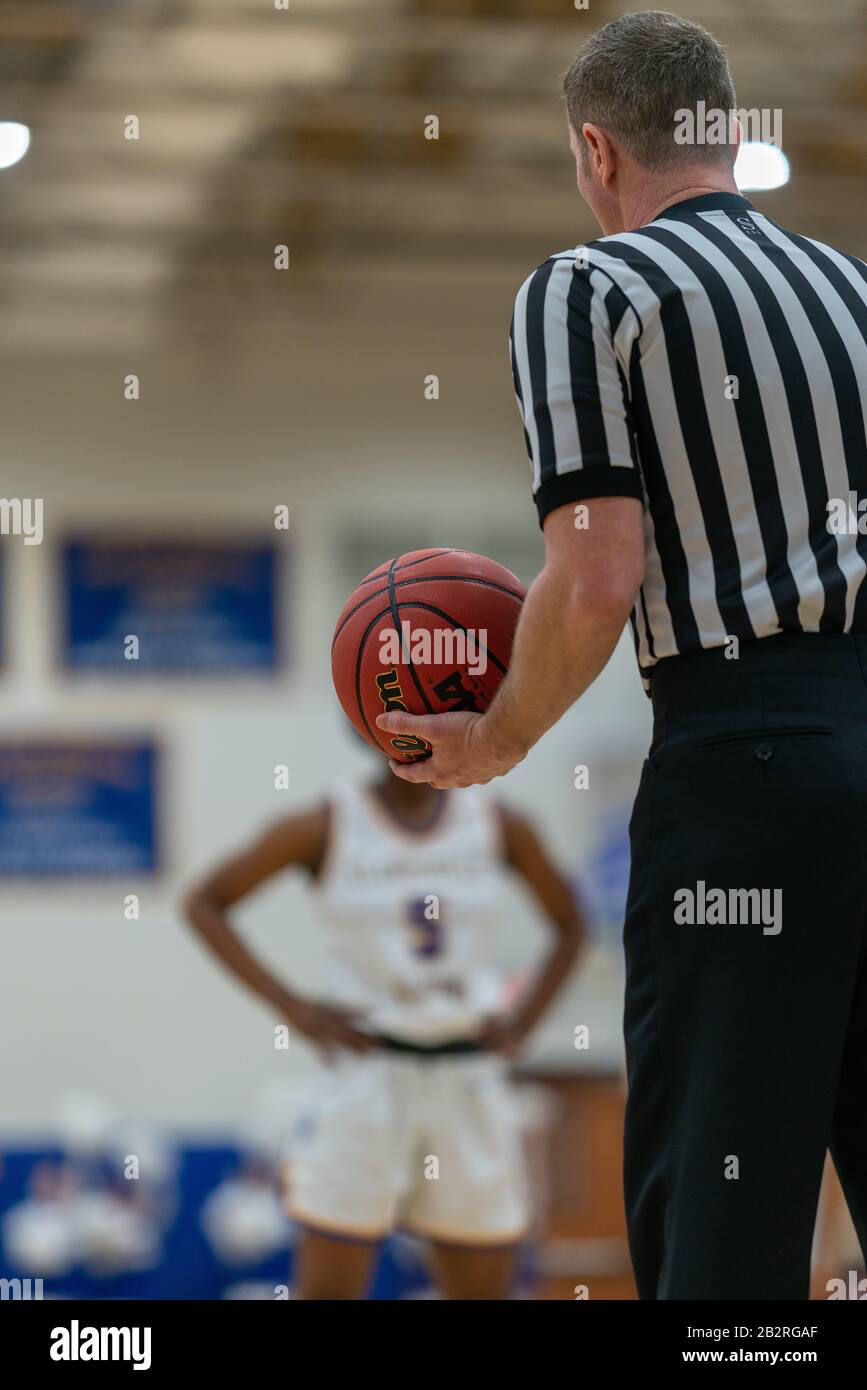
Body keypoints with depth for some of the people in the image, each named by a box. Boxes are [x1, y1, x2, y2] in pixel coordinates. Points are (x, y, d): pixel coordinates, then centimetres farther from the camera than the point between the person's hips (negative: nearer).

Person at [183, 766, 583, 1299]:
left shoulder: (498, 828, 3)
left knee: (483, 1293, 5)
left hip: (470, 1082, 3)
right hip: (368, 1071, -3)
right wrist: (291, 1006, -7)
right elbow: (205, 904, 0)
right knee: (327, 1289, -6)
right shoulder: (327, 829, -5)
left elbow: (569, 922, 18)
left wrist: (521, 1024, 4)